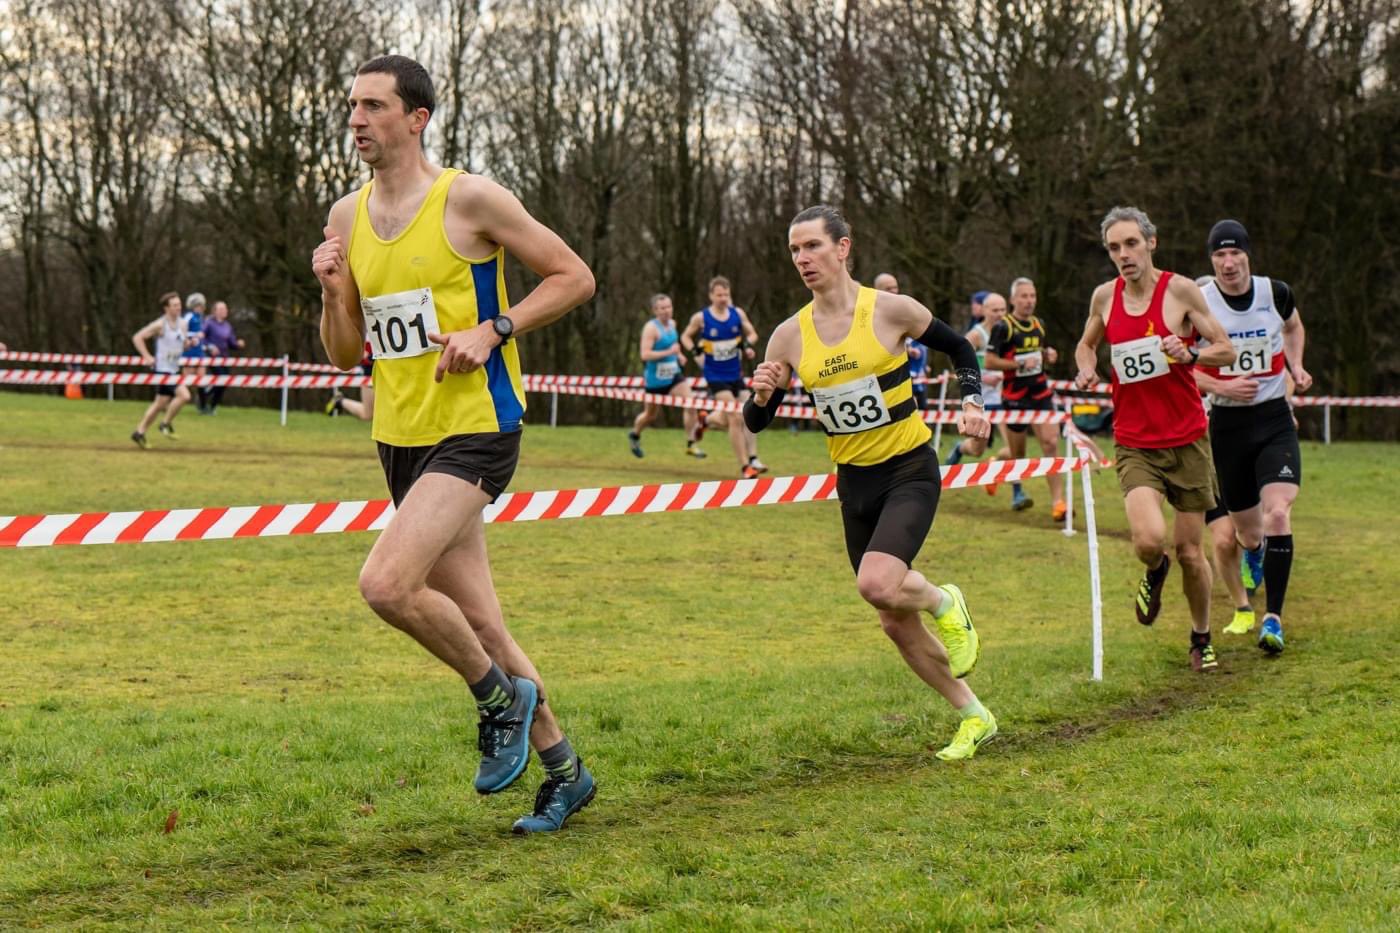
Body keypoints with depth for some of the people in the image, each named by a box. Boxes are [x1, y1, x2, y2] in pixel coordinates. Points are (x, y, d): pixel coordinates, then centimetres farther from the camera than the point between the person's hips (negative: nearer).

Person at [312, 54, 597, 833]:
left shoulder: (470, 199, -9)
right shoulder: (348, 217, 9)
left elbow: (574, 277, -5)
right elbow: (346, 352, 13)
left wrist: (493, 332, -15)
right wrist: (332, 292, -6)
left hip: (475, 429, -7)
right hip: (401, 438, 7)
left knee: (387, 584, -23)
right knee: (477, 624, 10)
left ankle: (501, 696, 0)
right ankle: (564, 769, 24)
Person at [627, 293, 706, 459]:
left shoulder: (672, 324, 4)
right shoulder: (651, 328, -19)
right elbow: (645, 354, -28)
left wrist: (679, 355, 7)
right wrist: (669, 352, -30)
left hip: (673, 375, 6)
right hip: (655, 379, -6)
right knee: (651, 414, 13)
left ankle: (691, 444, -3)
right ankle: (634, 435, 44)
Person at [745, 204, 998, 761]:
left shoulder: (890, 310, -10)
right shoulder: (790, 335, -2)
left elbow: (960, 349, 6)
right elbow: (756, 423, 4)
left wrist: (972, 403, -10)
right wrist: (761, 394, -18)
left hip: (910, 471, -5)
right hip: (854, 484, 5)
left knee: (877, 585, -28)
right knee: (895, 624, 9)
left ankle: (944, 601, 6)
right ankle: (974, 716, 28)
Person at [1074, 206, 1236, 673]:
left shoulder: (1180, 289, -6)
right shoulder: (1104, 296, 3)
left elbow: (1227, 350, -1)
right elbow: (1086, 344, 23)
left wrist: (1189, 353, -20)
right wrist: (1086, 367, 0)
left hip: (1187, 441, -1)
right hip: (1135, 445, 1)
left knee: (1190, 553, 4)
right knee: (1149, 540, -22)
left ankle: (1201, 638, 28)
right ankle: (1154, 572, 15)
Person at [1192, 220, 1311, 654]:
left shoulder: (1276, 293, -3)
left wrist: (1296, 367, 4)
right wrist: (1222, 387, -18)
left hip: (1276, 421, 0)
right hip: (1227, 424, 0)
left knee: (1277, 513, -20)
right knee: (1245, 527, 11)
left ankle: (1273, 617, -16)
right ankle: (1255, 555, 50)